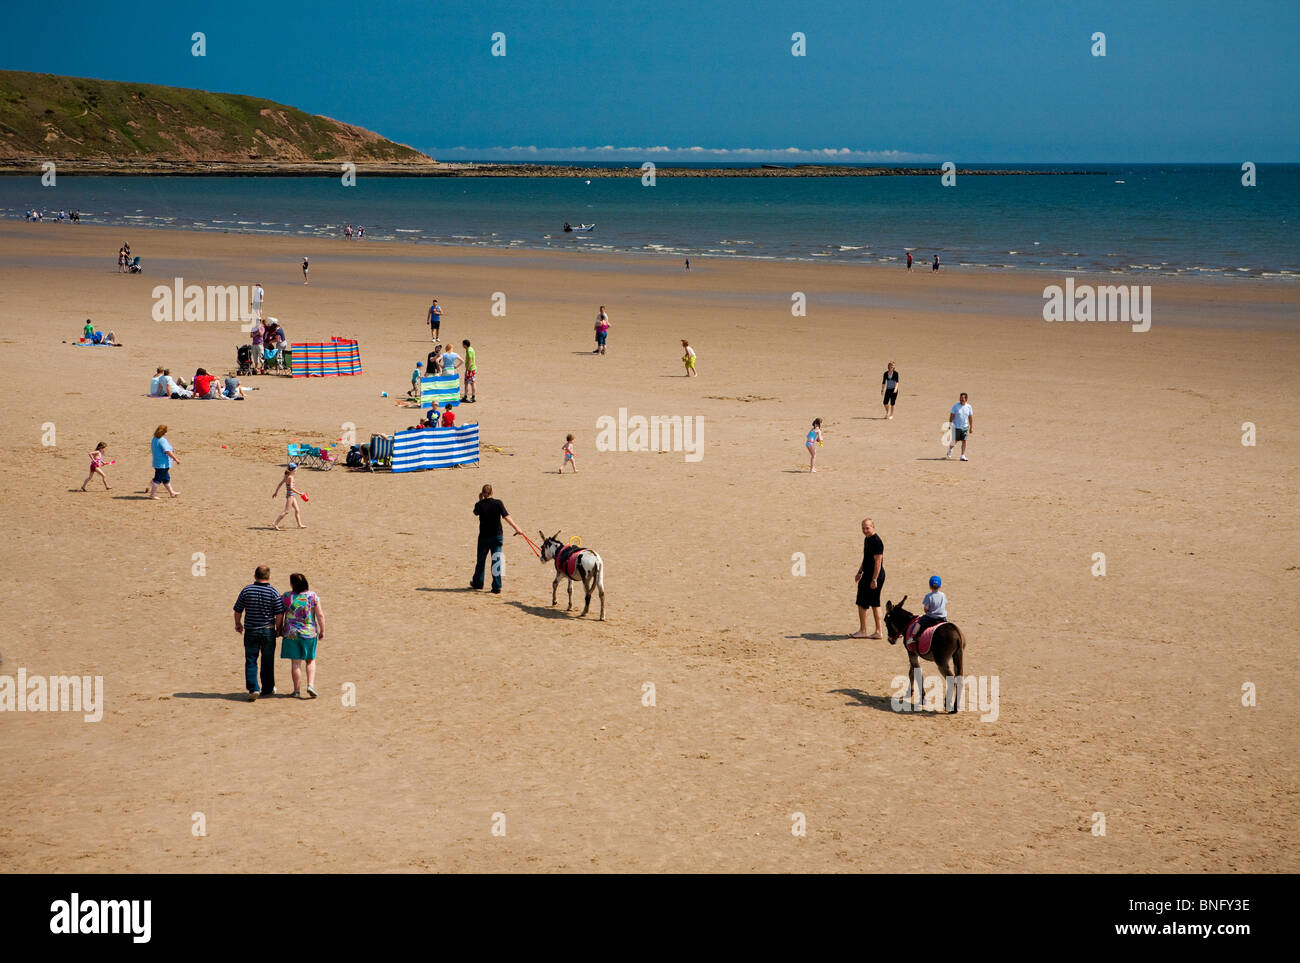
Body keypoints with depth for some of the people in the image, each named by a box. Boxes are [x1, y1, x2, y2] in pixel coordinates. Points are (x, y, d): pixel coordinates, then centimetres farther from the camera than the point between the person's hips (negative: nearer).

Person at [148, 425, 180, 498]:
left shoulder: (154, 439, 12)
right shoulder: (163, 441, -20)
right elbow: (167, 451, -25)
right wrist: (175, 458, -17)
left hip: (157, 463, 10)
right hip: (163, 464, -10)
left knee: (166, 478, 19)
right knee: (158, 479, -4)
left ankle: (171, 492, 30)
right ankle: (152, 494, 1)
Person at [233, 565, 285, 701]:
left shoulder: (246, 591, -4)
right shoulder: (274, 593, -8)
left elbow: (238, 611, 2)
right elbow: (279, 614, -9)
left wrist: (238, 624, 19)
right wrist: (279, 628, 6)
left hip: (250, 631, 0)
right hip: (268, 631, 0)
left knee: (251, 661, 4)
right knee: (267, 661, 14)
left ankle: (253, 689, -11)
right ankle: (268, 689, 24)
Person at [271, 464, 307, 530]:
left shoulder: (286, 476, 9)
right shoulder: (290, 477, -18)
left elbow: (280, 484, 16)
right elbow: (291, 488, -25)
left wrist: (276, 492, 25)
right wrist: (299, 493, -21)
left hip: (291, 495, 10)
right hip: (290, 495, -10)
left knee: (297, 510, 15)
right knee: (286, 511, -6)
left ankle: (300, 524, 22)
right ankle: (275, 523, -5)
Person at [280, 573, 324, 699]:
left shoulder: (286, 597, -6)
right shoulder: (313, 596, -5)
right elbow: (320, 615, -5)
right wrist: (322, 631, 6)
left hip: (291, 633, -1)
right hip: (309, 633, 1)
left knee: (295, 662, 5)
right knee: (311, 661, 16)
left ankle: (297, 690, 9)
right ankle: (311, 684, 0)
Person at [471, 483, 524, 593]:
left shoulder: (479, 505, -7)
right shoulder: (498, 503, -9)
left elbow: (476, 512, 15)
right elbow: (506, 516, -17)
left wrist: (480, 500, 13)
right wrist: (516, 528, -20)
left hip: (484, 537, 0)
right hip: (497, 536, 0)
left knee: (480, 559, 17)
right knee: (496, 560, 2)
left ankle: (477, 583, 32)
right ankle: (496, 587, -3)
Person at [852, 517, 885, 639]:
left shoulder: (877, 542, -18)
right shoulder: (867, 539, 13)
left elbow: (878, 562, -21)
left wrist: (874, 580, -22)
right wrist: (860, 572, 26)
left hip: (875, 576, -10)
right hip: (868, 575, 10)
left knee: (862, 603, -3)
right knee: (875, 604, 12)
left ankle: (862, 631, 6)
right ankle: (878, 632, 17)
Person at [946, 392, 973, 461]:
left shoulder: (969, 407, 3)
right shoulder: (955, 406, -5)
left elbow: (970, 418, 9)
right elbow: (951, 416, -4)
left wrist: (971, 427, 8)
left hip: (965, 427, 2)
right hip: (956, 427, -2)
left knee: (964, 441, -4)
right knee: (955, 441, 2)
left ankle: (963, 456, 1)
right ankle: (950, 449, 33)